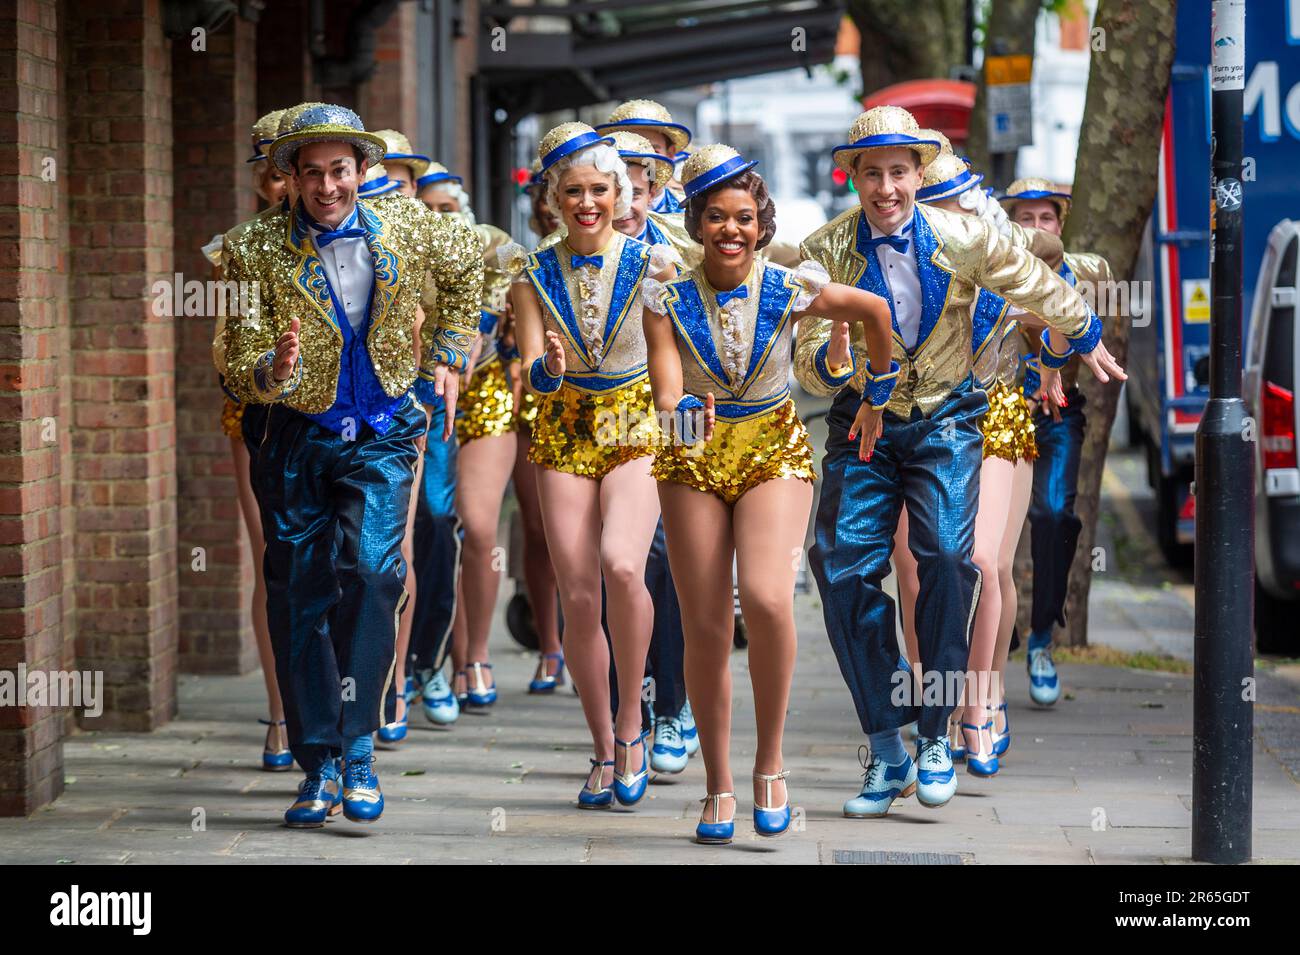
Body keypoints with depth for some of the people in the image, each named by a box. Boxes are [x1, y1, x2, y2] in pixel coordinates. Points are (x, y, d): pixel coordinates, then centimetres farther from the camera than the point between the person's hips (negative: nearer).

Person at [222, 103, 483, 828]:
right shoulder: (260, 252, -9)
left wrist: (447, 355, 13)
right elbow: (240, 367, -11)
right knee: (298, 599, 3)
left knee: (372, 569, -22)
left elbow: (468, 269, 17)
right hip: (297, 437, 1)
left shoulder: (408, 229, -5)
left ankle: (358, 746, -12)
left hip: (382, 435, -1)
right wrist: (272, 371, -33)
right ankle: (320, 766, 14)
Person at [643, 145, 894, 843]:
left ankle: (770, 762, -9)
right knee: (705, 630, 0)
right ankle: (718, 788, 13)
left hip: (775, 452, -1)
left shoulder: (791, 290, -6)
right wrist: (684, 415, -35)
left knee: (767, 600, -25)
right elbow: (665, 394, -13)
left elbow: (876, 310, 9)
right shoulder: (667, 298, -5)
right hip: (694, 463, 2)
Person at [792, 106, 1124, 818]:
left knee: (947, 556, -21)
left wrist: (1086, 338, 27)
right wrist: (832, 360, -31)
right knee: (842, 567, -11)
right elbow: (808, 359, -6)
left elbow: (1035, 287, 11)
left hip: (943, 419, -1)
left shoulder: (960, 238, -7)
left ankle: (934, 737, -8)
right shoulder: (827, 251, -6)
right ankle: (885, 745, 1)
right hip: (862, 422, 1)